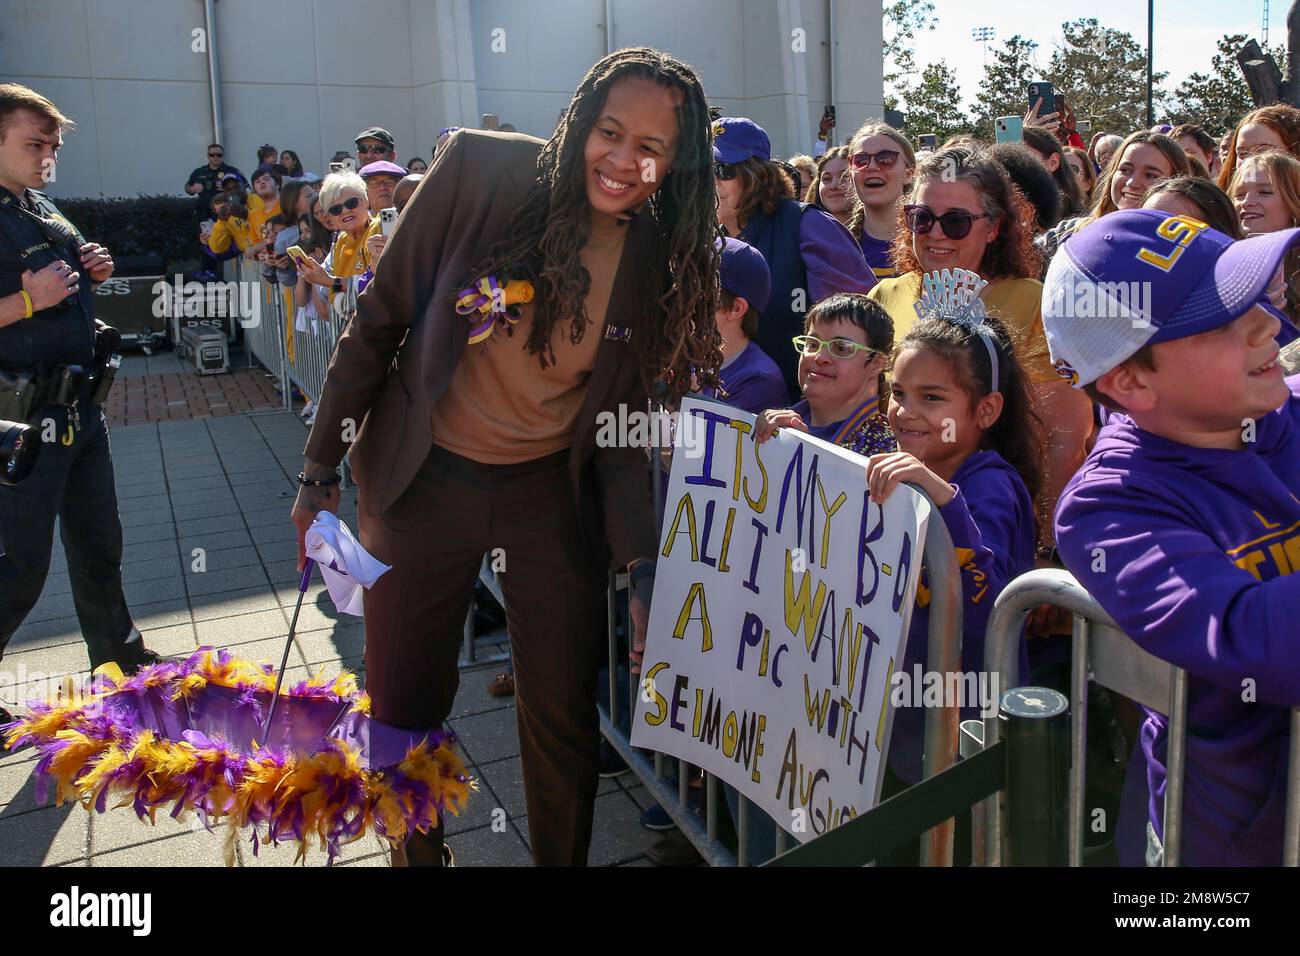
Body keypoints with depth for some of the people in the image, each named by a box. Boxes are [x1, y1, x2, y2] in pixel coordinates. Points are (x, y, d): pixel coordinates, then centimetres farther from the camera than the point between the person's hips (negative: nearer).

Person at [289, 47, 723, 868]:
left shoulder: (664, 261, -6)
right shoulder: (481, 171, -13)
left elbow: (618, 427, -1)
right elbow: (379, 323, -6)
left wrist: (642, 565, -11)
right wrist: (322, 475, -3)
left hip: (553, 492, 1)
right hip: (423, 483, -1)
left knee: (564, 717, 10)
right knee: (404, 711, 12)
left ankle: (564, 860, 38)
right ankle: (417, 854, 40)